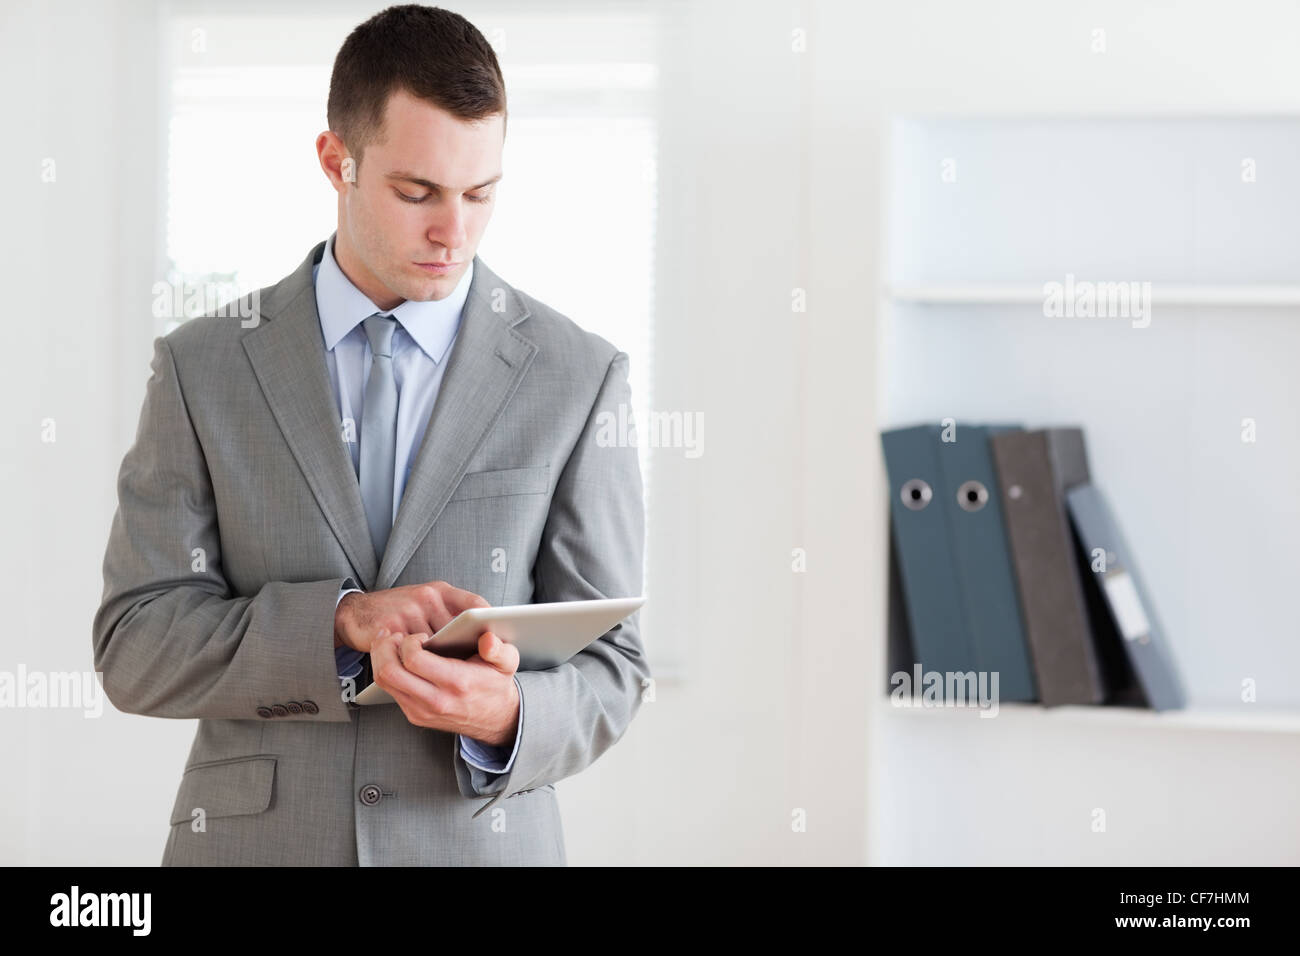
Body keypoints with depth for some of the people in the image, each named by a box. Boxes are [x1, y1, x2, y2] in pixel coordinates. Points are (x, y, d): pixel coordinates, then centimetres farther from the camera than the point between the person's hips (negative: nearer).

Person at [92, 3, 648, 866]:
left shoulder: (580, 379, -2)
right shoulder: (204, 370, 0)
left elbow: (606, 669, 0)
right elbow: (134, 648, -5)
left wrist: (505, 715, -21)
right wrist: (343, 622, -19)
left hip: (481, 843, 0)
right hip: (253, 840, 1)